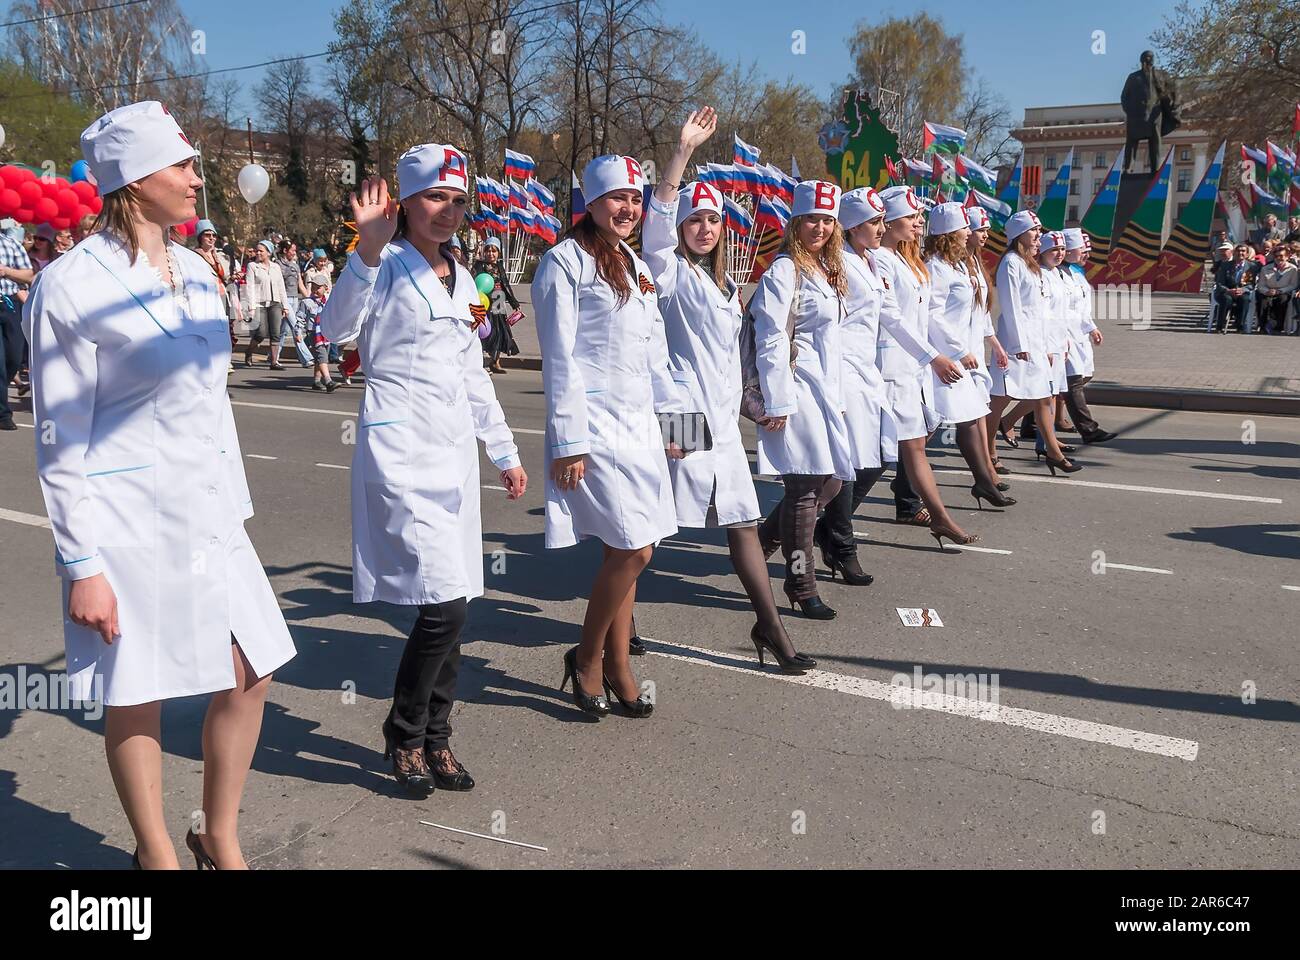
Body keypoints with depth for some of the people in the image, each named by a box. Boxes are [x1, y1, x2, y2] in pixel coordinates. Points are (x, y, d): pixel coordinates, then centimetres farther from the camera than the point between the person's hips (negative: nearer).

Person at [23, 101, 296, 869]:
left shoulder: (197, 272, 8)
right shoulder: (71, 285, -12)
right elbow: (61, 441, -11)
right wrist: (82, 564, -13)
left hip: (209, 516, 7)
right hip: (129, 519, -6)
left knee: (250, 676, 9)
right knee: (136, 699, 8)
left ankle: (220, 838, 30)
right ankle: (158, 854, 29)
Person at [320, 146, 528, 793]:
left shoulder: (461, 280, 17)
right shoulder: (388, 266, -5)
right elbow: (336, 327, -23)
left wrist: (505, 452, 22)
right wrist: (368, 248, -35)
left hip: (454, 449, 7)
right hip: (400, 448, -7)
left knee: (450, 606, 8)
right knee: (445, 602, -12)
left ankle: (435, 737, 22)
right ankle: (404, 734, 10)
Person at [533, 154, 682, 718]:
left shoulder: (637, 267, 17)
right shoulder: (565, 262, -6)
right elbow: (559, 358, -11)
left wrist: (673, 417, 16)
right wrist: (567, 443, -15)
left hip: (640, 424, 8)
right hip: (594, 424, -7)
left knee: (625, 551, 9)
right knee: (633, 550, -11)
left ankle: (617, 667, 21)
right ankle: (586, 659, 10)